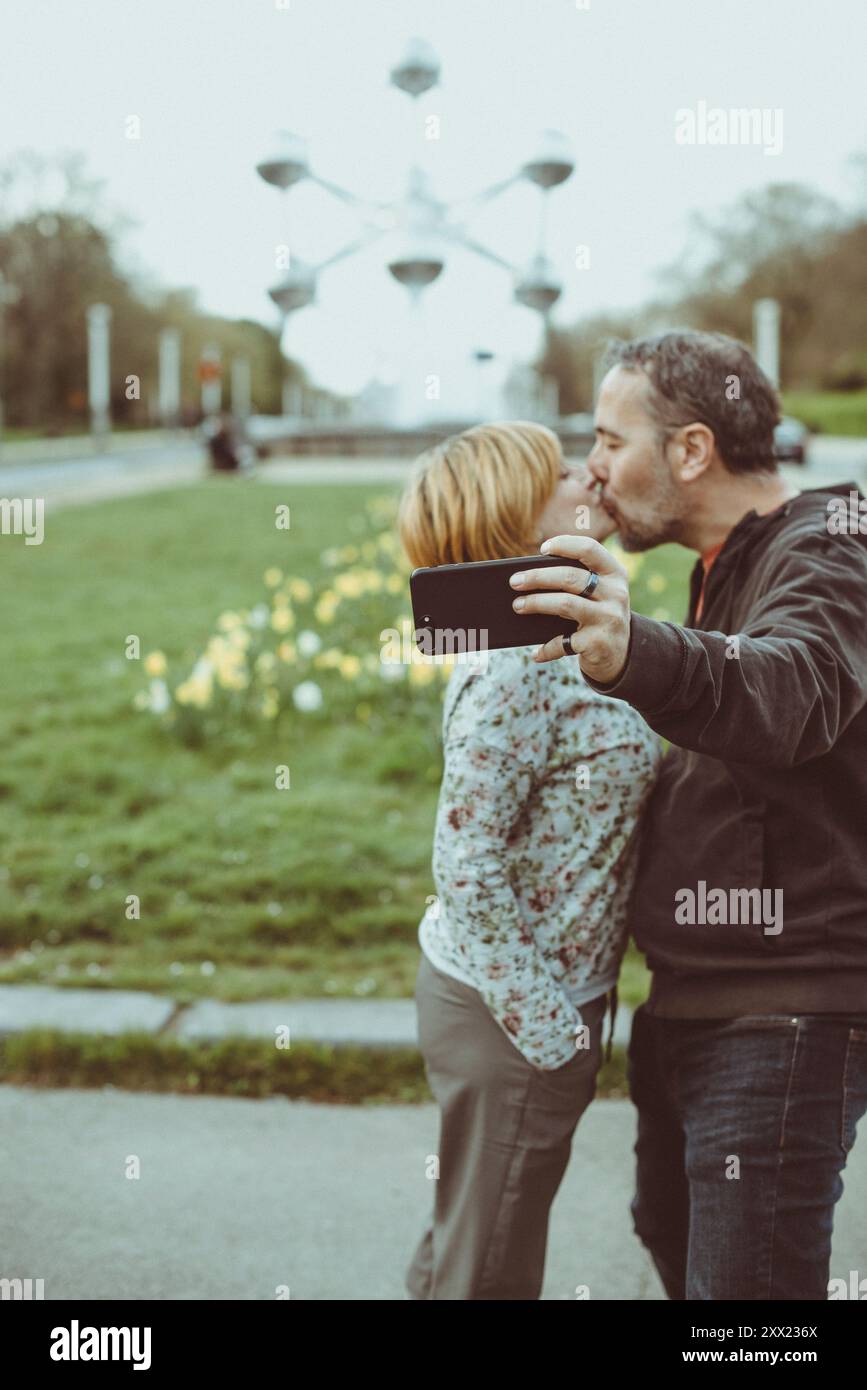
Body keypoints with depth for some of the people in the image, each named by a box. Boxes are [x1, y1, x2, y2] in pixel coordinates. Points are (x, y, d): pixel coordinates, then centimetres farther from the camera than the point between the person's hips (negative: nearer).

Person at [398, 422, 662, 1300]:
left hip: (533, 993, 9)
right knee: (490, 1269, 8)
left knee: (463, 1244, 24)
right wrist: (551, 1031, -18)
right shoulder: (514, 669, -24)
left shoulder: (551, 645, 4)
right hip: (510, 1009, -9)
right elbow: (468, 870, -24)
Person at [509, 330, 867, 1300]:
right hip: (690, 1004, 10)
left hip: (785, 1018, -10)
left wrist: (636, 654, -59)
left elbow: (787, 691, -40)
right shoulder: (723, 572, 15)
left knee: (742, 1281, -5)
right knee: (671, 1233, 24)